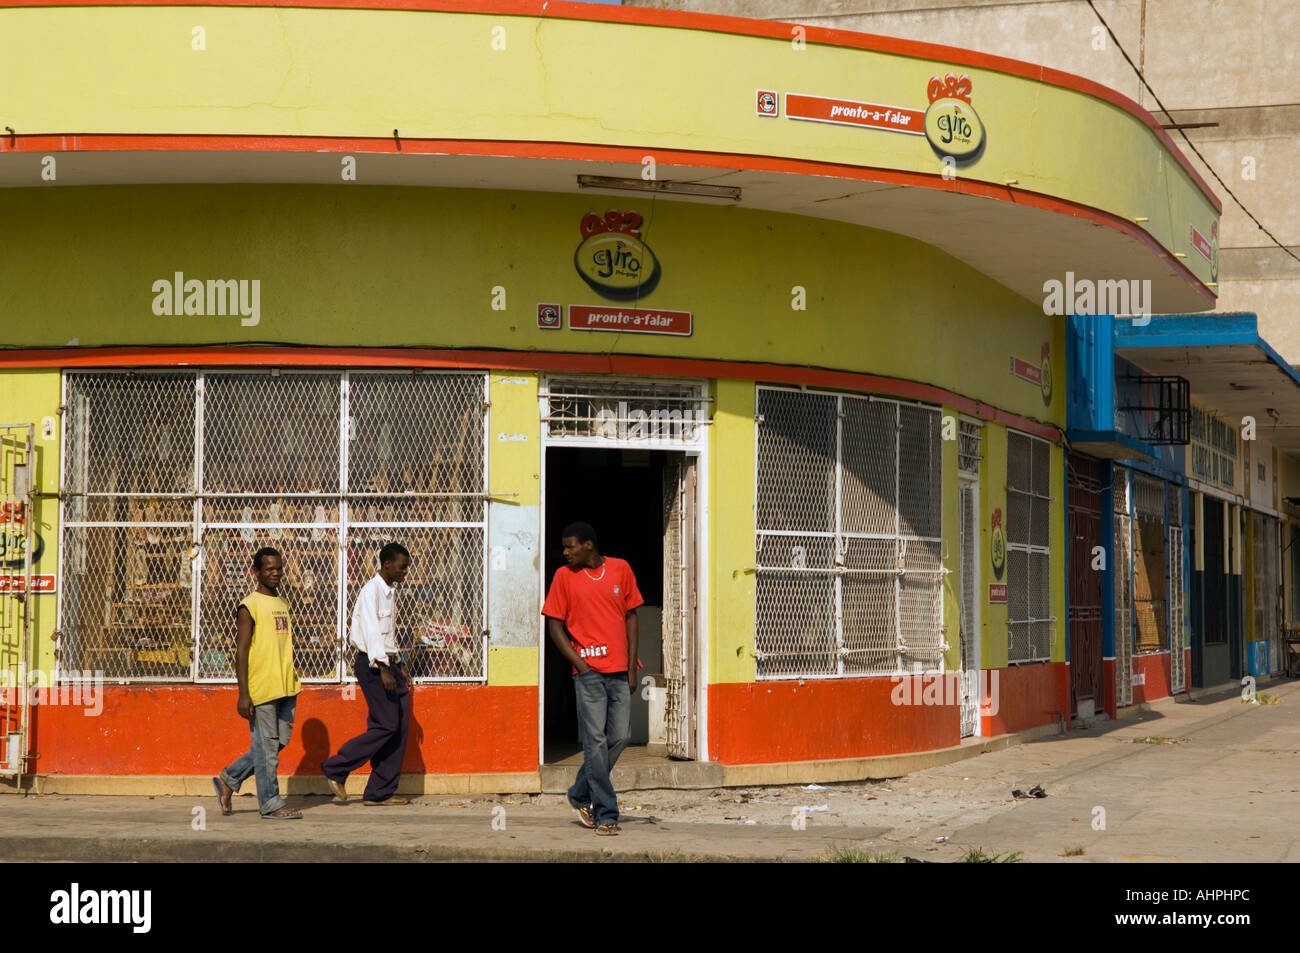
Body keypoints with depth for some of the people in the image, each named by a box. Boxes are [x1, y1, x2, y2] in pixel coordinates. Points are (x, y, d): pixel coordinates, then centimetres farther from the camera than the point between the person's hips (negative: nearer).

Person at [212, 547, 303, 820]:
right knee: (267, 746, -2)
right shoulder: (249, 606, -8)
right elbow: (241, 650, -11)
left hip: (286, 687, 8)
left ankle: (229, 779, 23)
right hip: (261, 689, -8)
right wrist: (243, 694, -16)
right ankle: (271, 803, 7)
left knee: (280, 741, 10)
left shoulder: (282, 604, 16)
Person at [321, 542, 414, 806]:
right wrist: (383, 668, -25)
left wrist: (399, 665, 26)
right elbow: (371, 632, -19)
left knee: (400, 725, 4)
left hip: (387, 663, 10)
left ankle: (380, 793, 7)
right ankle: (335, 769, -2)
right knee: (387, 725, -12)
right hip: (372, 664, -10)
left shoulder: (388, 592, 18)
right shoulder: (371, 591, -12)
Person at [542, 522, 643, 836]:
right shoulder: (564, 576, 2)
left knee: (619, 738, 3)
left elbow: (631, 616, 12)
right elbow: (555, 626, 3)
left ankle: (580, 796, 22)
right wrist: (580, 664, -6)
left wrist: (632, 667, 5)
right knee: (596, 741, -6)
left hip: (620, 671, 3)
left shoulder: (621, 569, 7)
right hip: (589, 671, -3)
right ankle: (605, 815, -2)